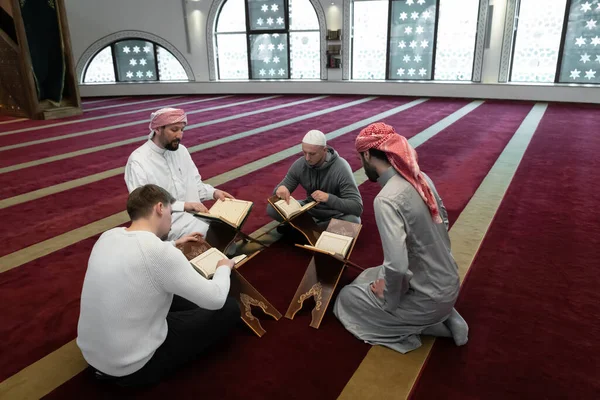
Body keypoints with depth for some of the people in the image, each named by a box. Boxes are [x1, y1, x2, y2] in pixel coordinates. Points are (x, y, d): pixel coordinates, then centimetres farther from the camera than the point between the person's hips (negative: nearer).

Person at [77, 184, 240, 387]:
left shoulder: (109, 236, -4)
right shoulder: (160, 253, -27)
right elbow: (215, 299, -16)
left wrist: (174, 244, 33)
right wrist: (224, 268, 4)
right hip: (131, 367, -8)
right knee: (229, 308, 2)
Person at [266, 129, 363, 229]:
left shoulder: (341, 168, -25)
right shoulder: (299, 165, -13)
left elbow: (357, 207, -28)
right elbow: (280, 190, -2)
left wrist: (329, 198, -42)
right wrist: (281, 189, -28)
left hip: (335, 214, -3)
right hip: (311, 209, 3)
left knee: (352, 221, -37)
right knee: (272, 208, -14)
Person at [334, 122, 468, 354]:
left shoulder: (386, 199, -28)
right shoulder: (420, 177, -2)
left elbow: (397, 265, -33)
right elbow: (443, 220, 12)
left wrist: (388, 296, -13)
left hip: (430, 298, -7)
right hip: (448, 282, 8)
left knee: (348, 297, 12)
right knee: (370, 277, 28)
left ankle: (429, 323, 5)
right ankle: (444, 316, 15)